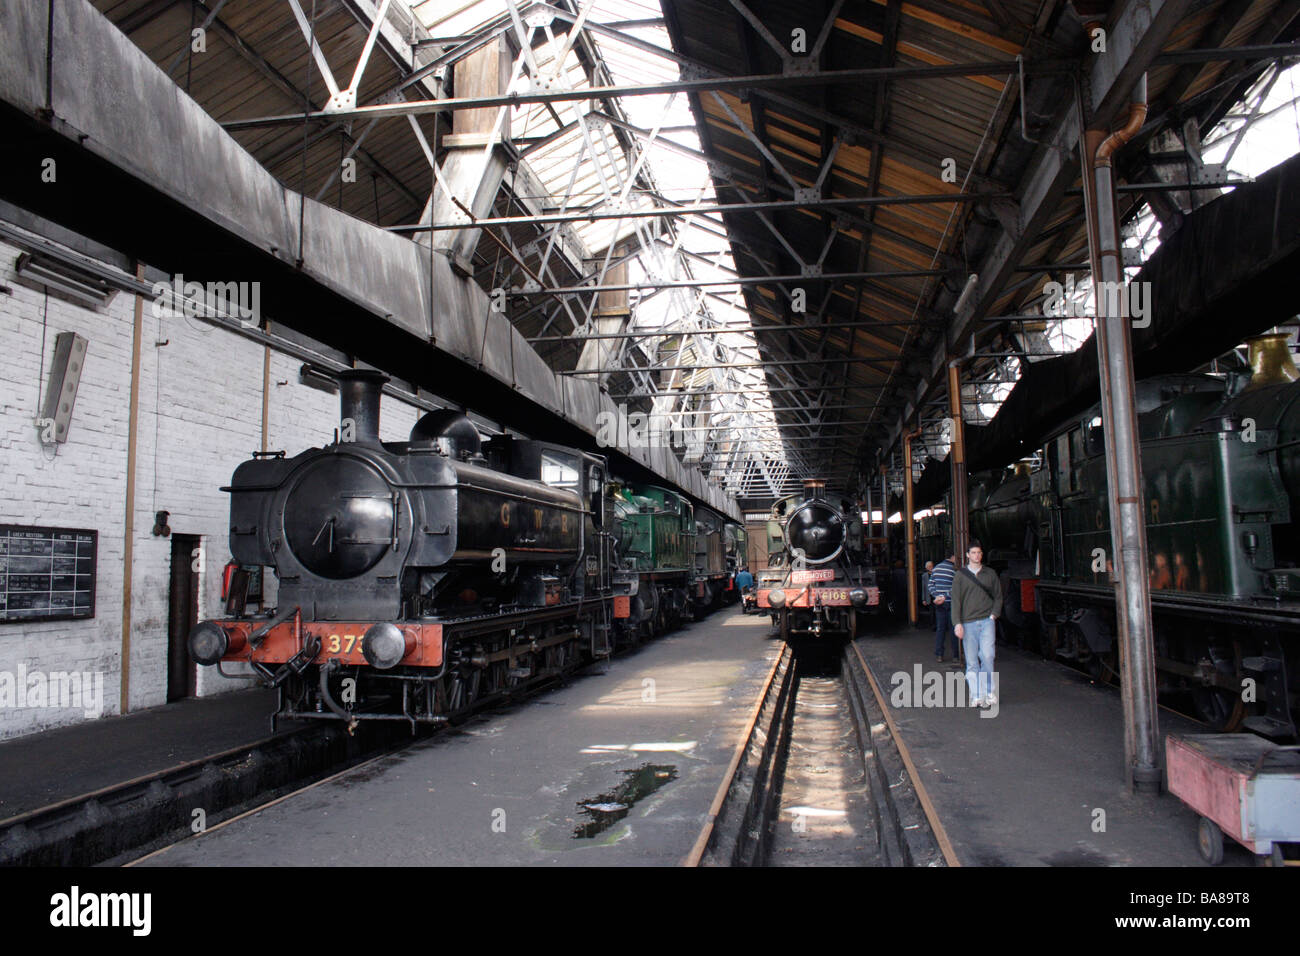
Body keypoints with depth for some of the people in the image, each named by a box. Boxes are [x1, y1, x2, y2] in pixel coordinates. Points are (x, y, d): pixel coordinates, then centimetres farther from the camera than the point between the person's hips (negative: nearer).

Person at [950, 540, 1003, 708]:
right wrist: (957, 623, -5)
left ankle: (988, 692, 3)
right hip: (968, 623, 0)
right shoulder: (960, 575, 7)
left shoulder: (990, 573, 11)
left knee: (987, 655, -13)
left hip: (987, 621, 0)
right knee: (972, 661, 0)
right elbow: (956, 600, 3)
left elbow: (998, 597, 15)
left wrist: (993, 615, 0)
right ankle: (976, 696, 6)